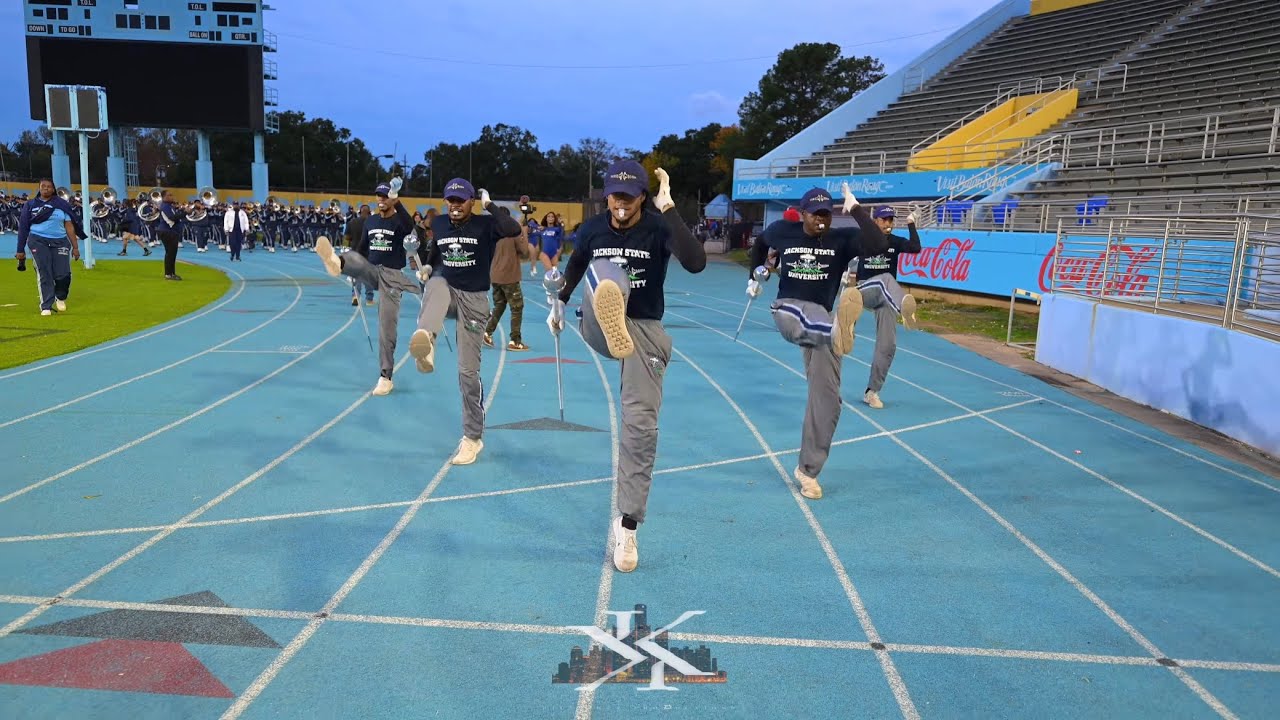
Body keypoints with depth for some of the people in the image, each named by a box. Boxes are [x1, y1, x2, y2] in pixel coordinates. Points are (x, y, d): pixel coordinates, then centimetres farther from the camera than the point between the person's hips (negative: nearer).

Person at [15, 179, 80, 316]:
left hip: (60, 241, 0)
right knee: (44, 274, -5)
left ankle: (60, 298, 21)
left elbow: (69, 227, 7)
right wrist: (20, 250, 5)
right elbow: (23, 227, 7)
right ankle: (46, 307, -1)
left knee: (63, 274, -9)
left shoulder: (62, 205, 7)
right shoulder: (31, 205, 7)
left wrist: (75, 247, 3)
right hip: (38, 241, 0)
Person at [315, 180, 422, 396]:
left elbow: (410, 226, -30)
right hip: (371, 271, 4)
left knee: (387, 327, -5)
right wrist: (352, 271, 15)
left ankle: (385, 377, 3)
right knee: (354, 258, -30)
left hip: (392, 275, -4)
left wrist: (396, 202, -44)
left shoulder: (399, 221, -5)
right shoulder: (370, 220, 11)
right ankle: (336, 263, -68)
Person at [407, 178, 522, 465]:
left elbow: (514, 230, -31)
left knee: (468, 370, -2)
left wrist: (489, 205, -22)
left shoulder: (485, 224, -10)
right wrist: (428, 267, 3)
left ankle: (473, 438, 12)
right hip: (444, 285, 3)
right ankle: (425, 341, -67)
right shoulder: (439, 223, 4)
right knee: (435, 285, -38)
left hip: (474, 297, -3)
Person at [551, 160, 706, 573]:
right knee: (602, 272, -30)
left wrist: (668, 209, -34)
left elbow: (696, 263, -31)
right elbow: (575, 265, 23)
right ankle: (611, 319, -70)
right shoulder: (593, 229, 0)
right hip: (598, 327, 2)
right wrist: (559, 304, 30)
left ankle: (627, 526, 4)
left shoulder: (658, 228, -11)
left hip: (645, 329, -1)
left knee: (641, 423, -8)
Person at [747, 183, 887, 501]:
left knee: (826, 396, -3)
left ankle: (807, 470, 8)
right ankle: (838, 329, -80)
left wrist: (856, 209, -26)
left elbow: (879, 245, -26)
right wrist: (755, 277, 23)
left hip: (822, 320, 2)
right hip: (787, 311, -1)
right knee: (810, 315, -40)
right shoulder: (783, 232, -2)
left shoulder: (842, 238, -7)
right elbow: (759, 243, 22)